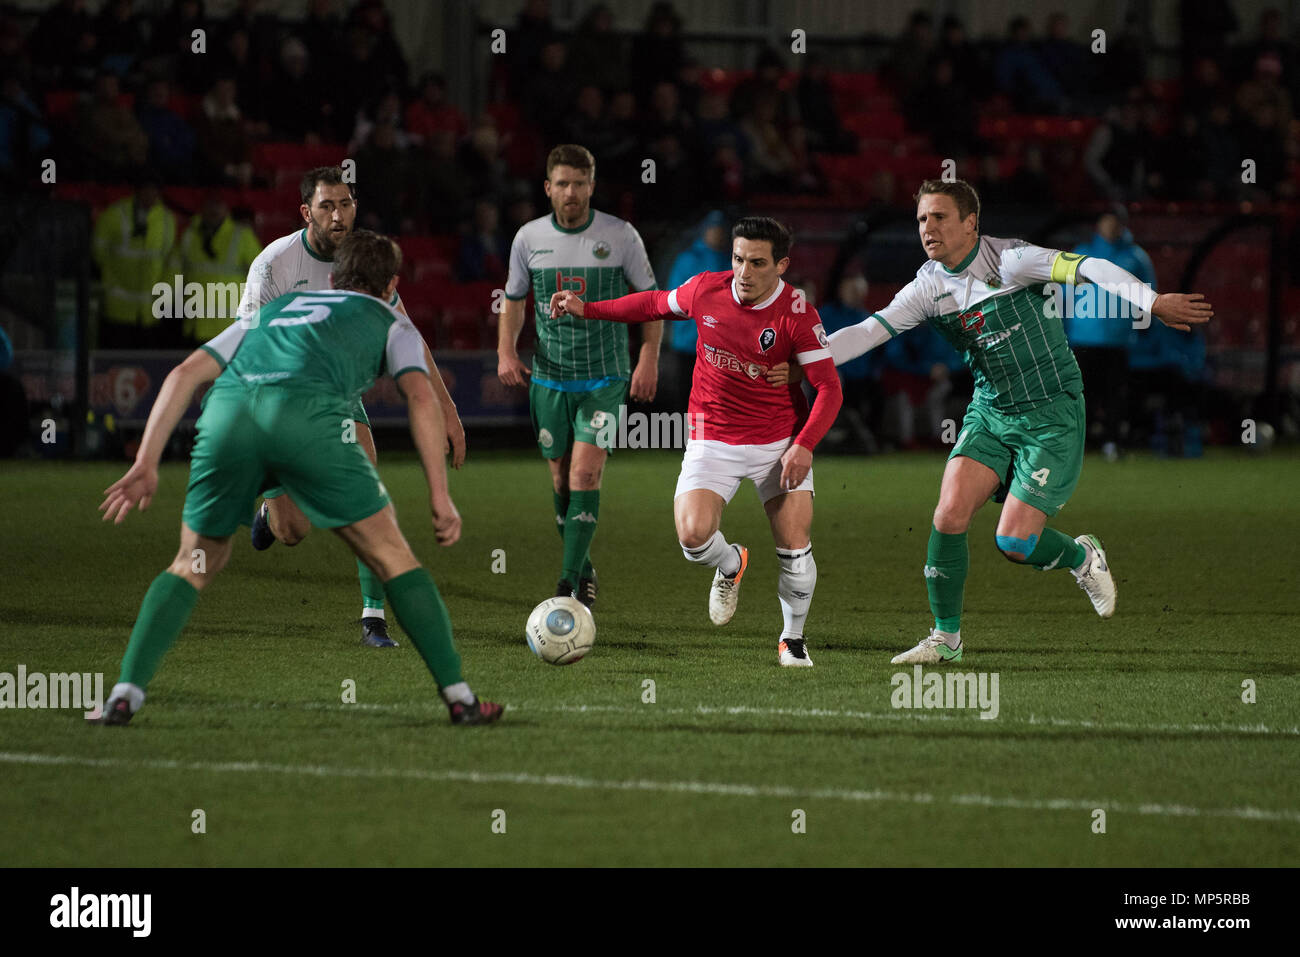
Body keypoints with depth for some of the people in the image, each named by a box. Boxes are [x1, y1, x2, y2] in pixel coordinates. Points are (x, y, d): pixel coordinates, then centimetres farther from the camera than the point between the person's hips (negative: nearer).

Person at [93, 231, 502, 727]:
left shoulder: (273, 309, 40)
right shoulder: (389, 321, 30)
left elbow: (185, 374, 29)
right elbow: (421, 397, 11)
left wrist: (146, 464, 24)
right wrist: (440, 497, 6)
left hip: (227, 408, 3)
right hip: (309, 413, -3)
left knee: (195, 564, 22)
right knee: (391, 556, 12)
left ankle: (125, 694, 9)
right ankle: (459, 697, 11)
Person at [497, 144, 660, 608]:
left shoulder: (620, 236, -6)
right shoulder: (529, 238, 1)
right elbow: (514, 300, 13)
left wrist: (649, 357, -7)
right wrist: (506, 350, -3)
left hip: (604, 378, -3)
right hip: (549, 377, 3)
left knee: (585, 474, -15)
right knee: (562, 481, 7)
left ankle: (570, 583, -13)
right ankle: (584, 573, 26)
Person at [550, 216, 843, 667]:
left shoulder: (796, 313, -16)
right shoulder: (705, 290, -6)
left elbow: (828, 387, -14)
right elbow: (657, 304, 15)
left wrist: (804, 445, -27)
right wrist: (587, 309, 16)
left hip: (780, 442, -2)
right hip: (712, 439, 2)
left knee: (795, 548, -8)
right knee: (693, 536, -19)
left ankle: (793, 638, 19)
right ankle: (730, 566, 19)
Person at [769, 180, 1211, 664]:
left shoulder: (1010, 260, -17)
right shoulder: (929, 287, -1)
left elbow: (1088, 268, -27)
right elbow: (868, 331, -3)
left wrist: (1153, 301, -41)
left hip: (1052, 414, -5)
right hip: (989, 411, 5)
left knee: (1014, 542, -10)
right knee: (950, 512, -11)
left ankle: (1083, 558, 24)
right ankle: (946, 637, 5)